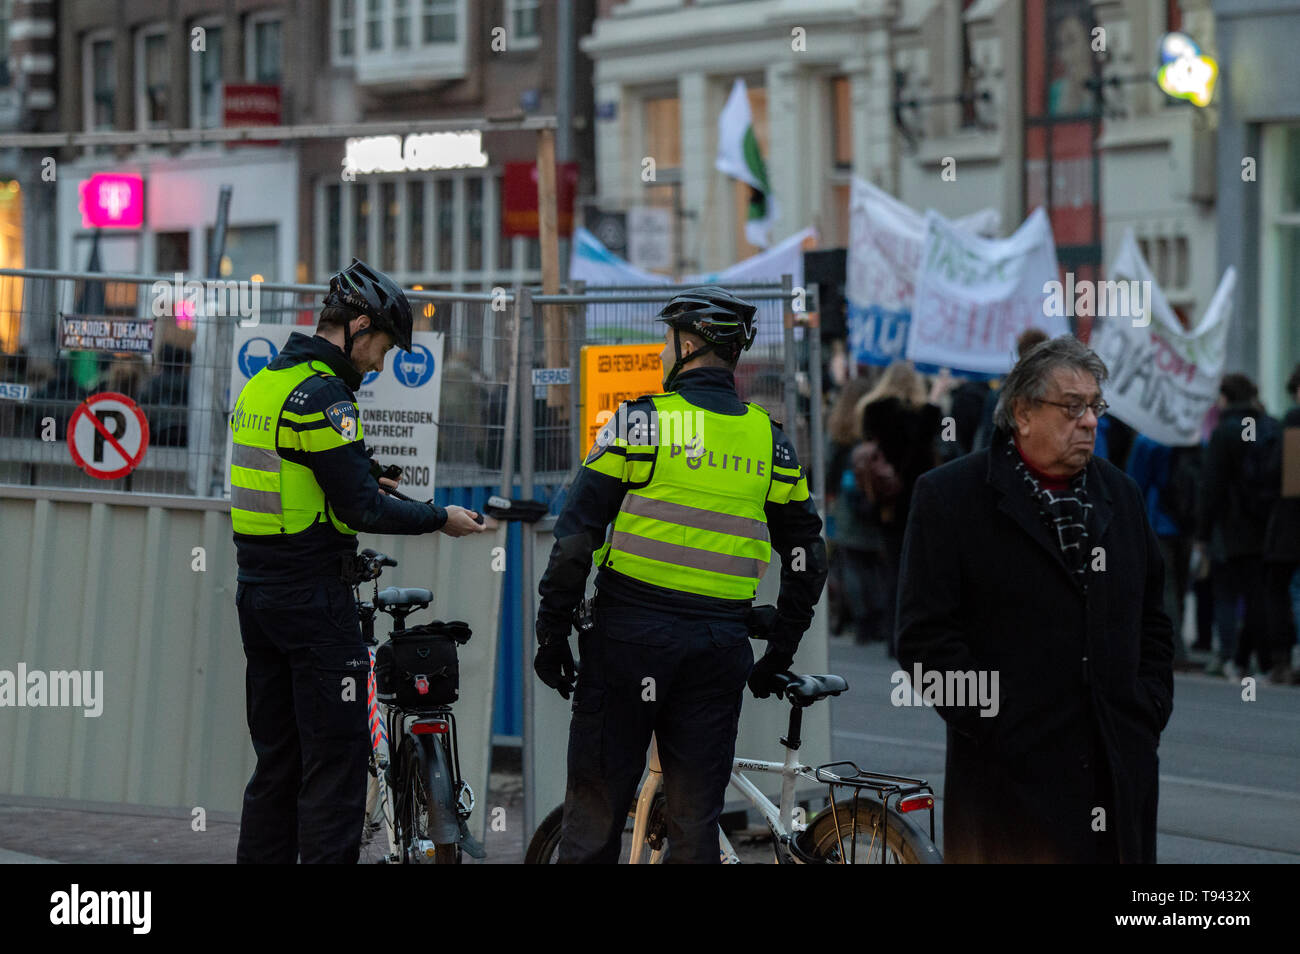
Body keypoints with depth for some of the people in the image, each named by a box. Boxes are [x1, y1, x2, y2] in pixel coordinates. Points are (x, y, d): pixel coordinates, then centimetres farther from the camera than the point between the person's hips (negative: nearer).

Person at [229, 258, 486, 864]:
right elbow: (360, 509, -18)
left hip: (255, 590, 9)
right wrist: (439, 518, -7)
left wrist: (360, 484, 19)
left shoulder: (260, 385, 13)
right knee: (336, 756, -5)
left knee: (278, 757, 13)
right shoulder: (323, 394, -16)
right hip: (313, 596, -9)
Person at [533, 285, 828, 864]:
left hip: (630, 634, -3)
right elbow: (807, 555, 11)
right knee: (696, 821, 7)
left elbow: (576, 534, -7)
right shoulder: (769, 438, 8)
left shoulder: (641, 420, -4)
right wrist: (780, 653, 20)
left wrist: (552, 632, 0)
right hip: (721, 648, 3)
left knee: (595, 809, 2)